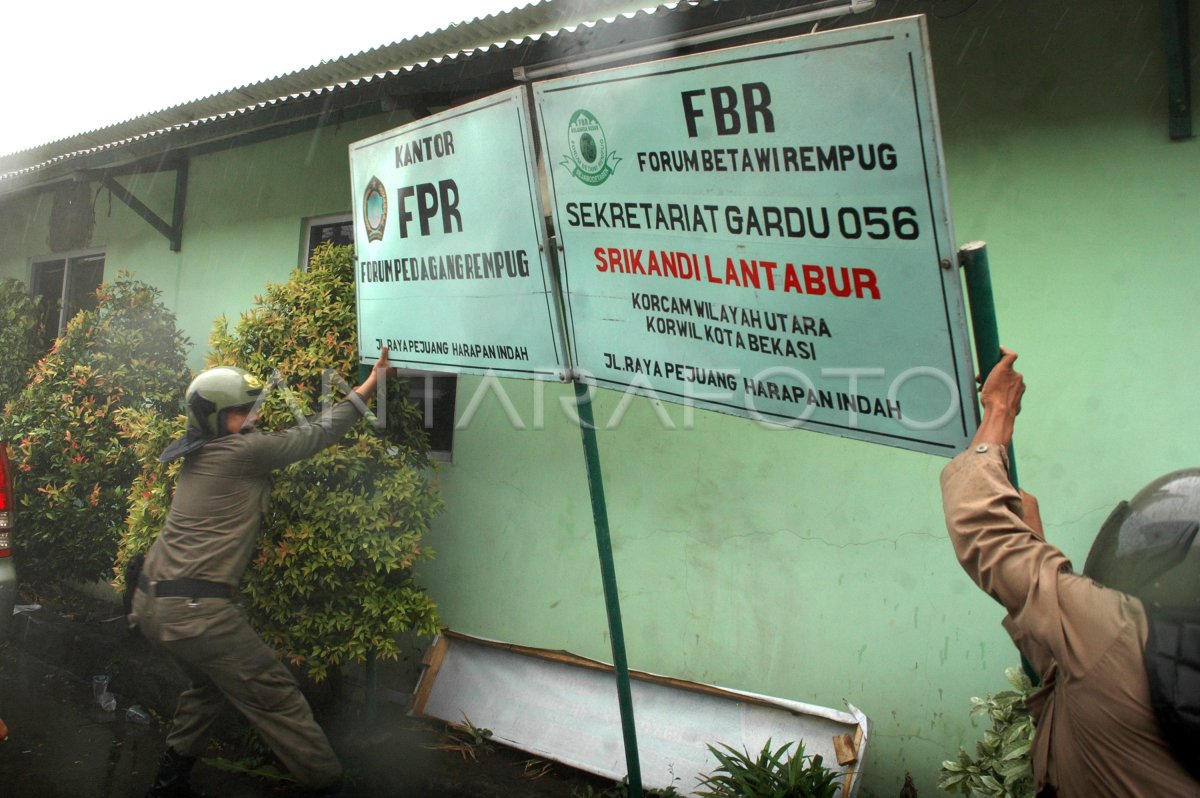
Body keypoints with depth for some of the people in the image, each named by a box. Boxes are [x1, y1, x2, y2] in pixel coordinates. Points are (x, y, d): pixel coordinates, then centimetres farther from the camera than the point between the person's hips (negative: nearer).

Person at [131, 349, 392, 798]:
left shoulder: (198, 454, 13)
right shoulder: (242, 452, -11)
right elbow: (313, 436, -4)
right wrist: (367, 389, 4)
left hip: (151, 603, 10)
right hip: (194, 610, -10)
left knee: (209, 683, 30)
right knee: (275, 696, -1)